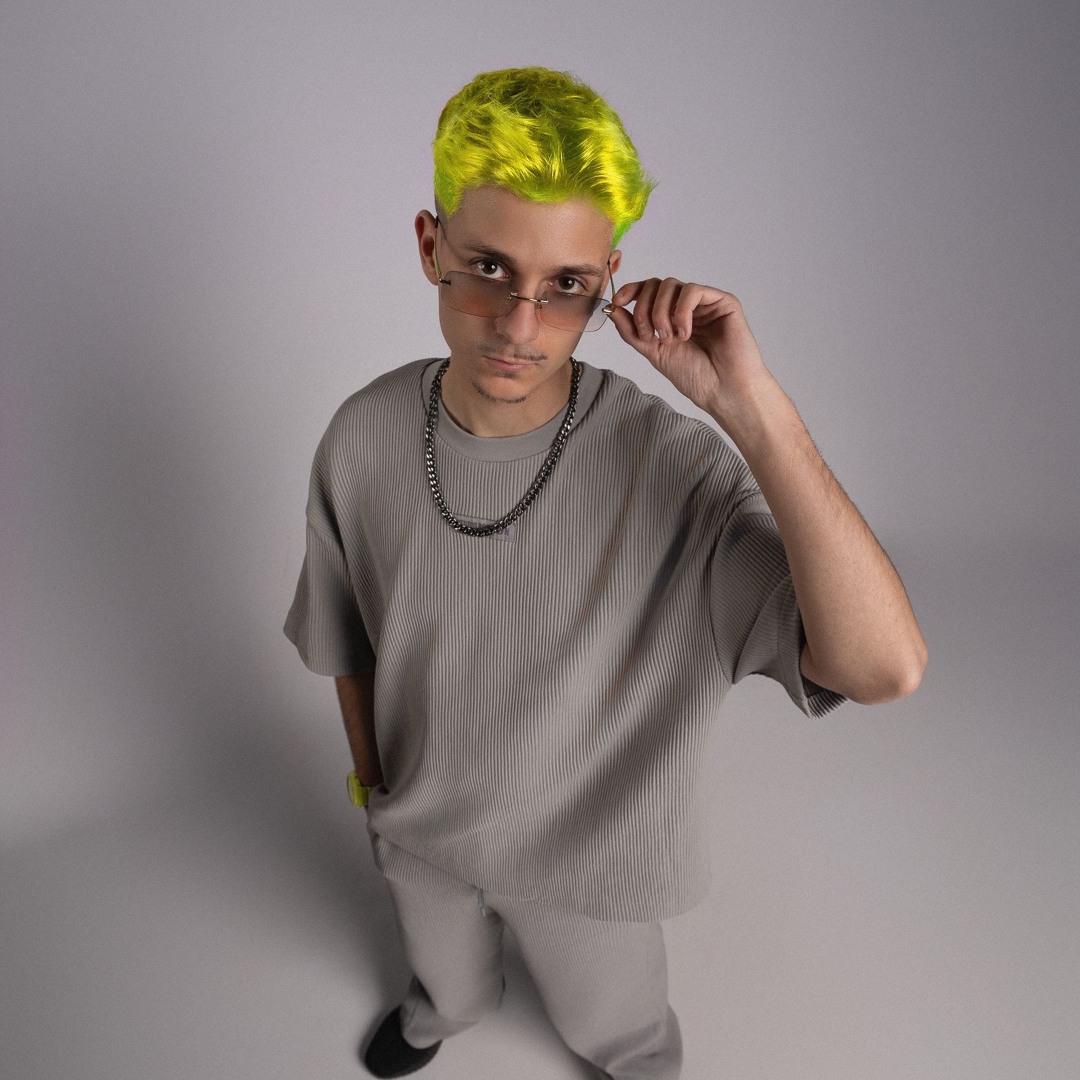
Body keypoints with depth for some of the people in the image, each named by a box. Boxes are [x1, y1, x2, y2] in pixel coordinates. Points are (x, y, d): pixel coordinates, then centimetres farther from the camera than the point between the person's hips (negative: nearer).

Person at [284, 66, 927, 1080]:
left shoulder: (673, 463, -33)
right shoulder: (364, 436, -22)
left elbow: (884, 666, -44)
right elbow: (347, 640, -4)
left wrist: (749, 401, -48)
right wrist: (370, 783, 9)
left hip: (588, 852, -2)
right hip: (420, 829, 3)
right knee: (446, 977, 37)